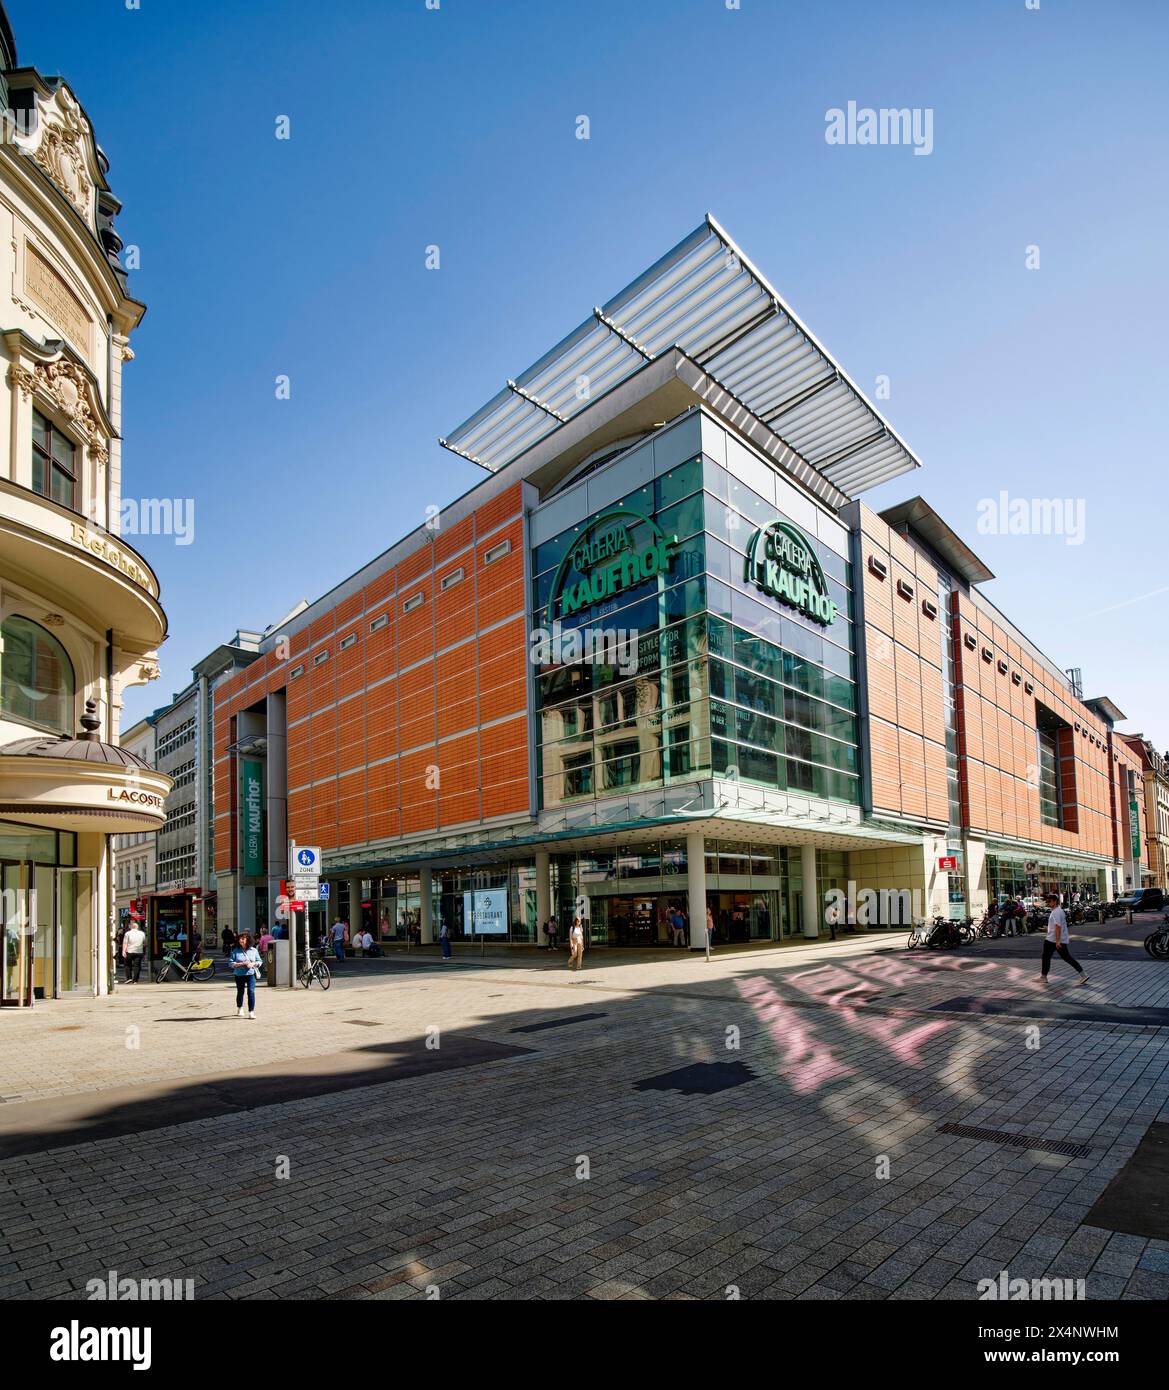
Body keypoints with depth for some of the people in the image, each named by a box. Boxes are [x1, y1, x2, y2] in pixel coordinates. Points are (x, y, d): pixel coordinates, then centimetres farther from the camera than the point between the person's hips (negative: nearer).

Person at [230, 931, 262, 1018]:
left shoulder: (253, 950, 3)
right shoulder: (235, 951, 0)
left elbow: (259, 961, 9)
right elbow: (231, 963, -4)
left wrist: (253, 964, -11)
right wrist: (241, 964, -17)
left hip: (251, 974, -1)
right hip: (239, 975, 1)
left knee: (251, 991, -12)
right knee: (240, 992, 13)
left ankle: (251, 1012, -8)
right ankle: (240, 1008, 40)